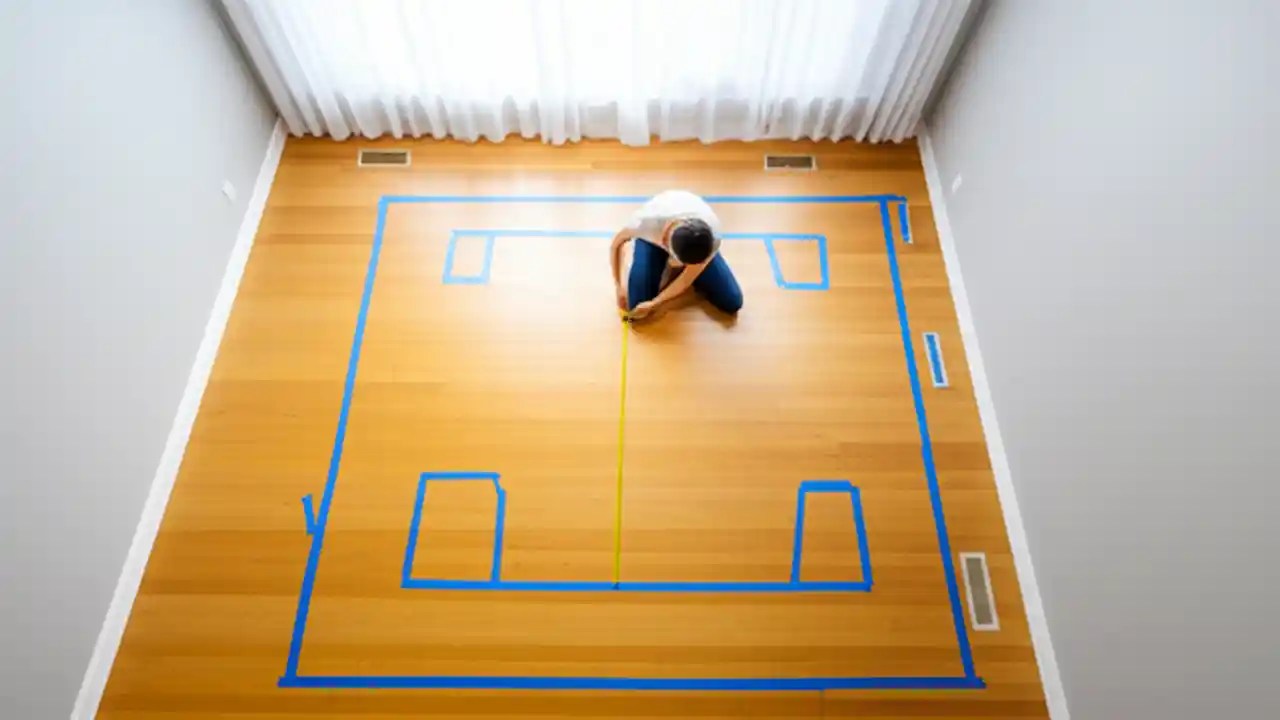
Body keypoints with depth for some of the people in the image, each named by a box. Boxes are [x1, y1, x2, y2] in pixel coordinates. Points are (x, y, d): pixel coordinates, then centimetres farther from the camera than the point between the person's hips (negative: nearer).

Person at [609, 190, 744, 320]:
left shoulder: (711, 239, -42)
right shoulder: (648, 221, -44)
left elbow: (685, 281, -26)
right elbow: (617, 243, -21)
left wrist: (653, 304, -31)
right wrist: (619, 286, -19)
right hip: (652, 238, 0)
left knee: (732, 303, -8)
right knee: (637, 306, -14)